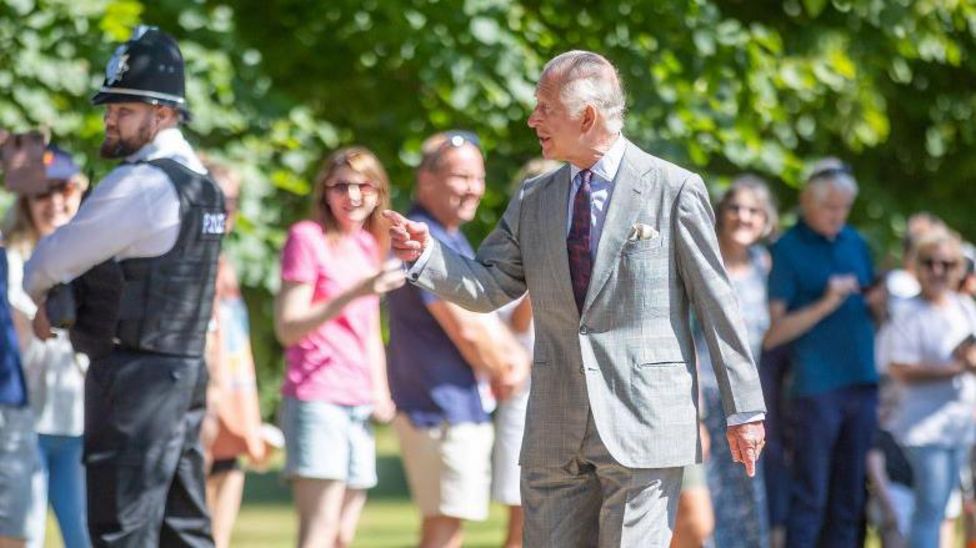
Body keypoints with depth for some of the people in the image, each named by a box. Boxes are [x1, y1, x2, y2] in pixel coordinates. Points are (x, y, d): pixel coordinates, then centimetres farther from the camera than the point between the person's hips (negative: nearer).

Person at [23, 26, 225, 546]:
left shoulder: (141, 184, -16)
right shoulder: (198, 180, 14)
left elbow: (56, 258, -8)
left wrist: (36, 289, 13)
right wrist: (57, 304, 13)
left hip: (133, 376, -10)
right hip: (183, 373, 10)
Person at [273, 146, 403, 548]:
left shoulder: (368, 246, 17)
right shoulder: (307, 237, -5)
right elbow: (288, 328, -12)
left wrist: (380, 392, 10)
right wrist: (354, 293, -21)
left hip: (359, 406, 7)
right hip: (316, 400, -7)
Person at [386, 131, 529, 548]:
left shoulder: (452, 238, 17)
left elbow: (481, 312, 18)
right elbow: (464, 328, -21)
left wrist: (514, 357, -2)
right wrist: (503, 371, -4)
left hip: (463, 405, 11)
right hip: (439, 406, -11)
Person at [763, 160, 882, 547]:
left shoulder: (855, 242, 14)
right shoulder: (787, 250, -3)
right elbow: (772, 333, -8)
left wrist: (879, 299, -1)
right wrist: (826, 304, -17)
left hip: (862, 384, 6)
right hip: (817, 387, -6)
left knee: (849, 496, 7)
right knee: (810, 495, -6)